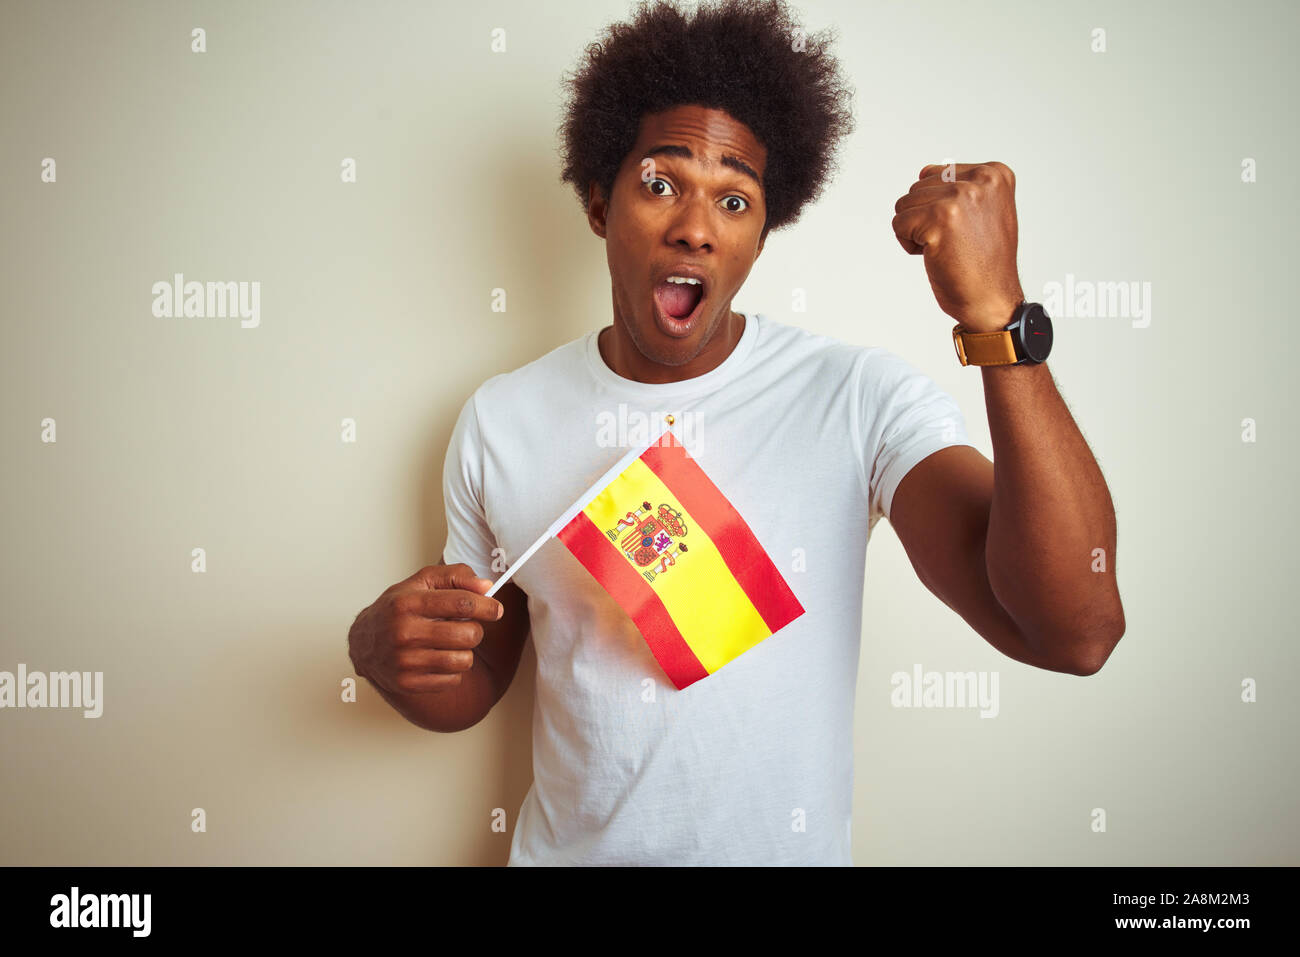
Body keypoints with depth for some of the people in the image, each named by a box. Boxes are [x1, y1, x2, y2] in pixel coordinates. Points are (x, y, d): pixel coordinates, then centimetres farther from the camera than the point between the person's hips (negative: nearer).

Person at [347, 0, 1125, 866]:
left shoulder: (861, 398, -17)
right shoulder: (501, 421, -8)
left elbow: (1076, 629, -29)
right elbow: (472, 687, 1)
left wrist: (996, 311, -35)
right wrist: (385, 651, -21)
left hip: (789, 848, -1)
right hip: (569, 847, 2)